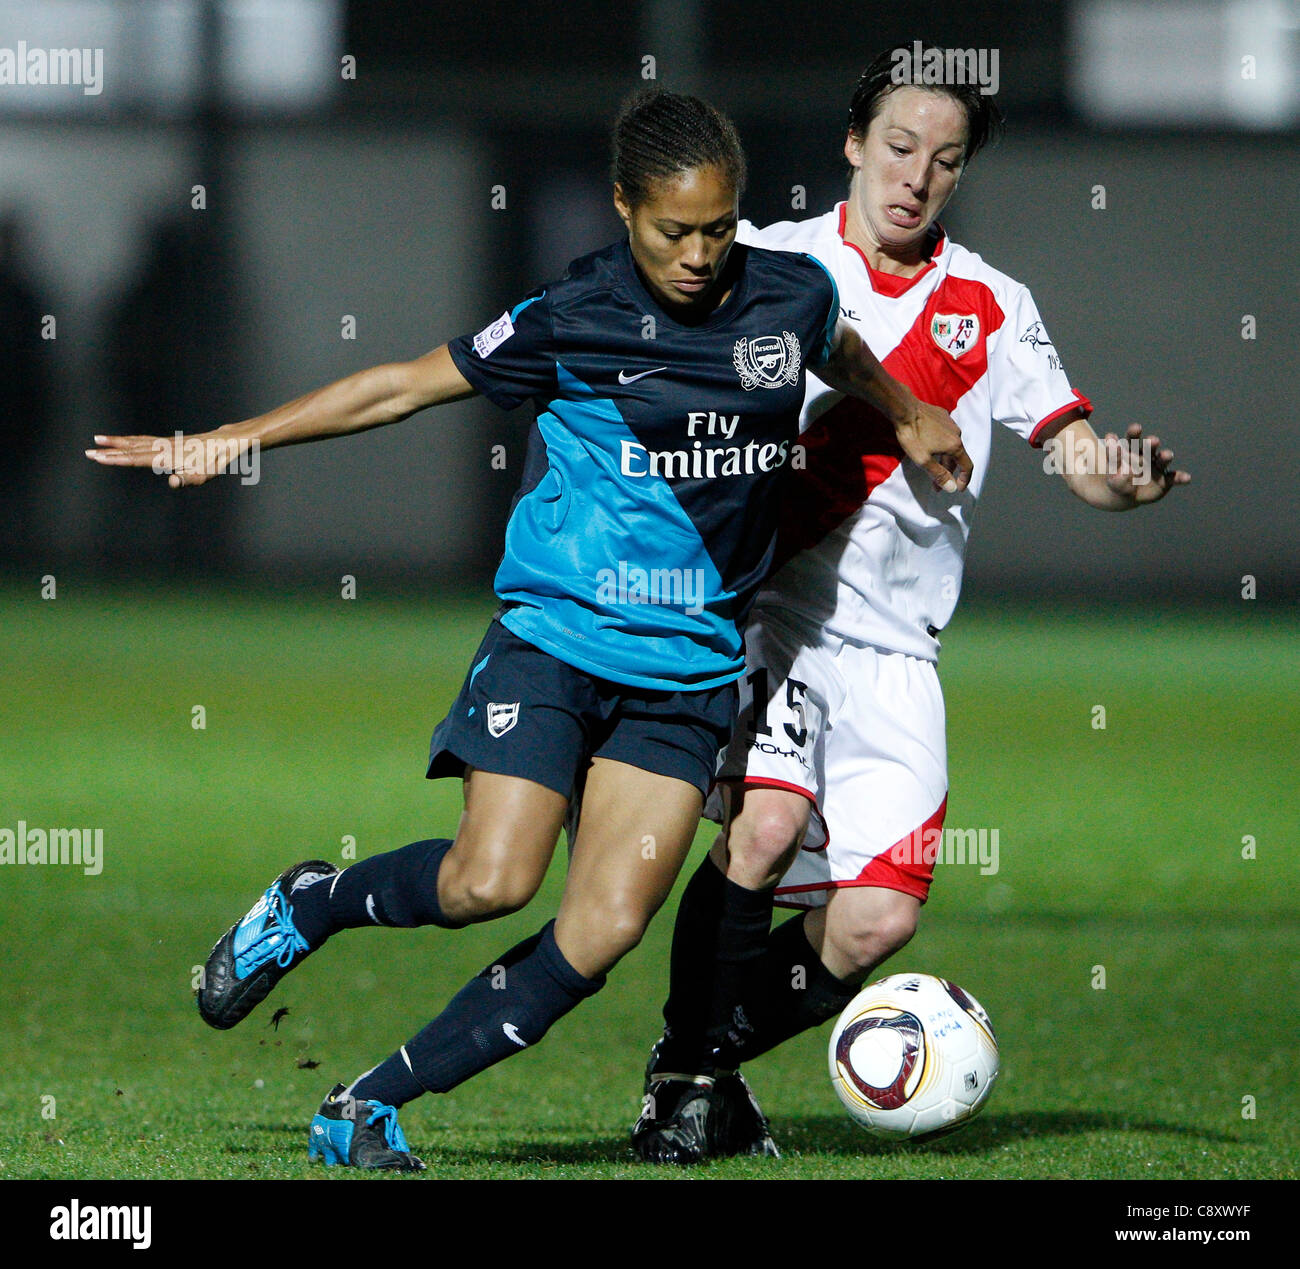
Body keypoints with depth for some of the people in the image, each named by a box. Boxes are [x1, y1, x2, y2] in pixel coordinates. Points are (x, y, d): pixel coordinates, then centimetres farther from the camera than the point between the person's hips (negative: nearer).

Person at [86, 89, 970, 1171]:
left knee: (607, 927, -10)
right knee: (491, 881, -19)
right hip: (555, 635, -3)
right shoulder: (574, 318, -7)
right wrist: (233, 439, -1)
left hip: (690, 667, 3)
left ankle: (373, 1108, -2)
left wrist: (912, 418, 45)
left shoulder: (793, 297, 3)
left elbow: (842, 354, 29)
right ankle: (307, 906, 12)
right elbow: (408, 387, -1)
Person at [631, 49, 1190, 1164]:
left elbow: (1079, 457, 7)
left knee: (875, 923, -9)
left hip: (888, 652, 3)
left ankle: (718, 1051, 17)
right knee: (768, 822, -28)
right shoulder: (767, 265, 2)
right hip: (759, 613, -3)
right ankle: (684, 1082, -10)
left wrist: (1127, 479, -17)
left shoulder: (990, 308, 10)